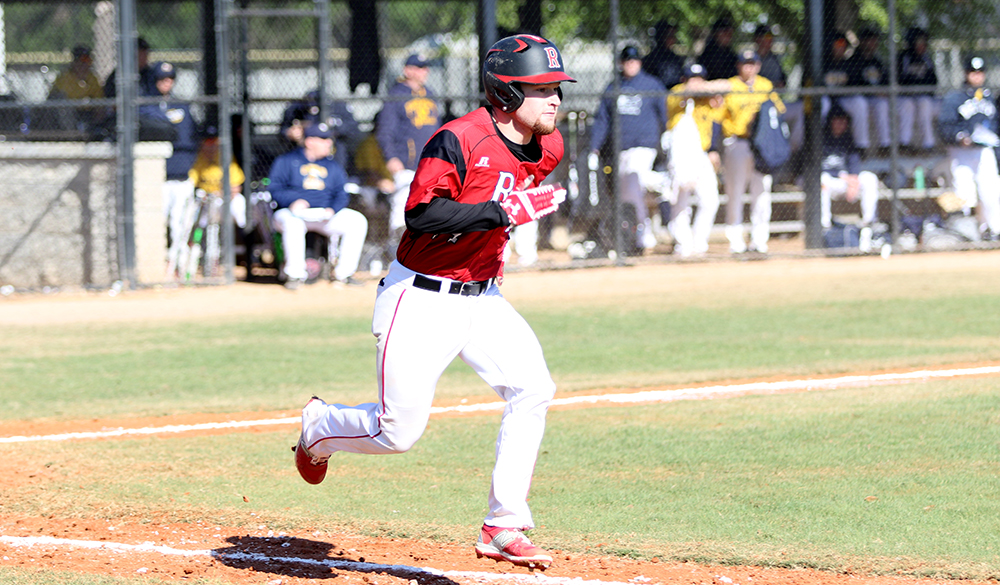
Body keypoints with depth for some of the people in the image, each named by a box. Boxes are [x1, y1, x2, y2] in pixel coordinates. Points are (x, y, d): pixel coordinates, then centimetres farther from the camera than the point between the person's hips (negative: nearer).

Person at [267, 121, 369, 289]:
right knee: (292, 224, -40)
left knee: (358, 221, -17)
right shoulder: (286, 161, 5)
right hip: (293, 212, -4)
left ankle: (343, 273, -10)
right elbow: (274, 189, -5)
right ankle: (295, 274, -24)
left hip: (325, 214, 4)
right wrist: (293, 200, -24)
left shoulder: (333, 166, 19)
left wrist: (332, 209, -10)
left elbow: (342, 194, 12)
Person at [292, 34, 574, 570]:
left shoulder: (548, 148, 2)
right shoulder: (458, 141, -22)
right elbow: (421, 214, -28)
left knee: (532, 388, -16)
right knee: (398, 432, -4)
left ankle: (503, 529, -11)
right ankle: (319, 426, 31)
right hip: (420, 299, -6)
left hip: (481, 298, 6)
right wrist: (502, 212, -32)